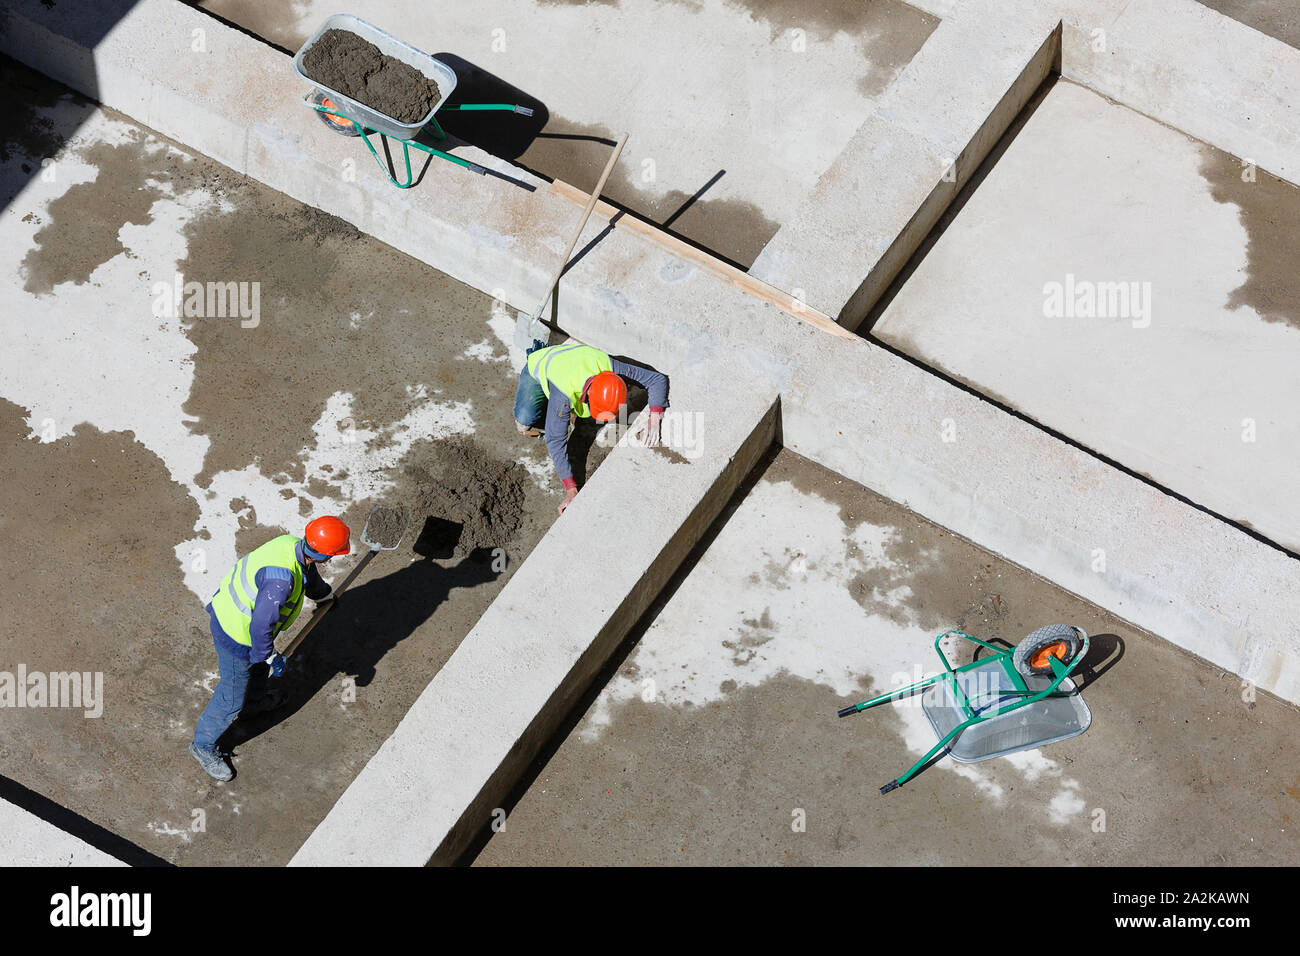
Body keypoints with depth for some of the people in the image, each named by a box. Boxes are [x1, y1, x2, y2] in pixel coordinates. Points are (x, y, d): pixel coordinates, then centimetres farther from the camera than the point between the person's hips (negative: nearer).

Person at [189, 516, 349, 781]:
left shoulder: (294, 545, -11)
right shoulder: (281, 579, -40)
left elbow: (309, 576, 14)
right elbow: (261, 625, -32)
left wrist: (325, 594, 34)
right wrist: (272, 657, -16)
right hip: (236, 636, -9)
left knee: (259, 664, 35)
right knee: (231, 699, 11)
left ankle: (254, 702, 64)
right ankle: (204, 745, 33)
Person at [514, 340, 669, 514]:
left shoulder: (608, 367, -37)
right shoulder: (563, 393, -47)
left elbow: (658, 379, -27)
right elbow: (555, 440, -42)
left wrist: (654, 417, -44)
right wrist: (571, 489, -46)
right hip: (538, 368, -4)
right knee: (526, 423, -21)